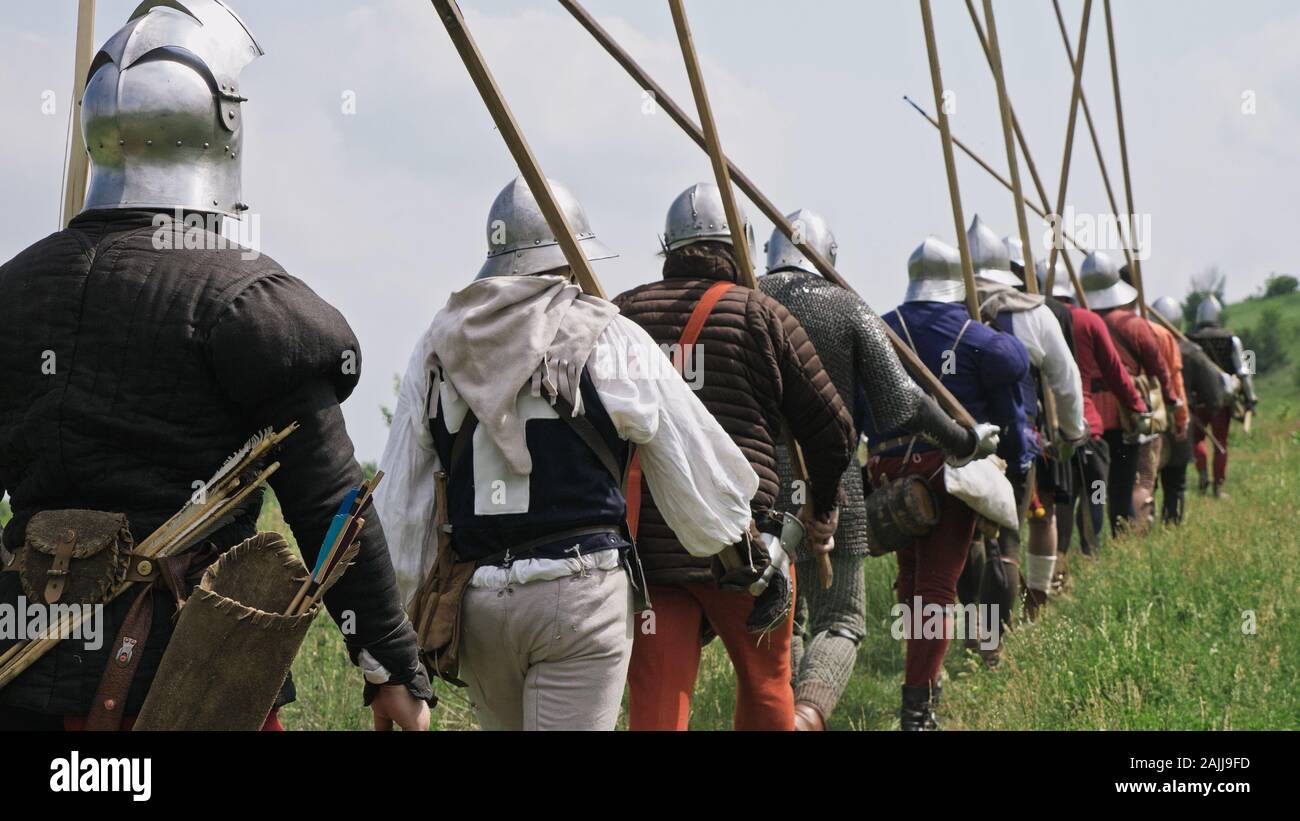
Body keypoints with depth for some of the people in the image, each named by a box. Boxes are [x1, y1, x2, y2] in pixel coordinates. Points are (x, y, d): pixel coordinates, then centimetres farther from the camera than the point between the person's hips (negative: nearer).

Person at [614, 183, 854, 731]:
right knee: (765, 685, 18)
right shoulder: (761, 316, 1)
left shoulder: (620, 315, 8)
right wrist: (823, 510, 20)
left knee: (655, 705, 1)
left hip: (641, 545, 2)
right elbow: (830, 426, 3)